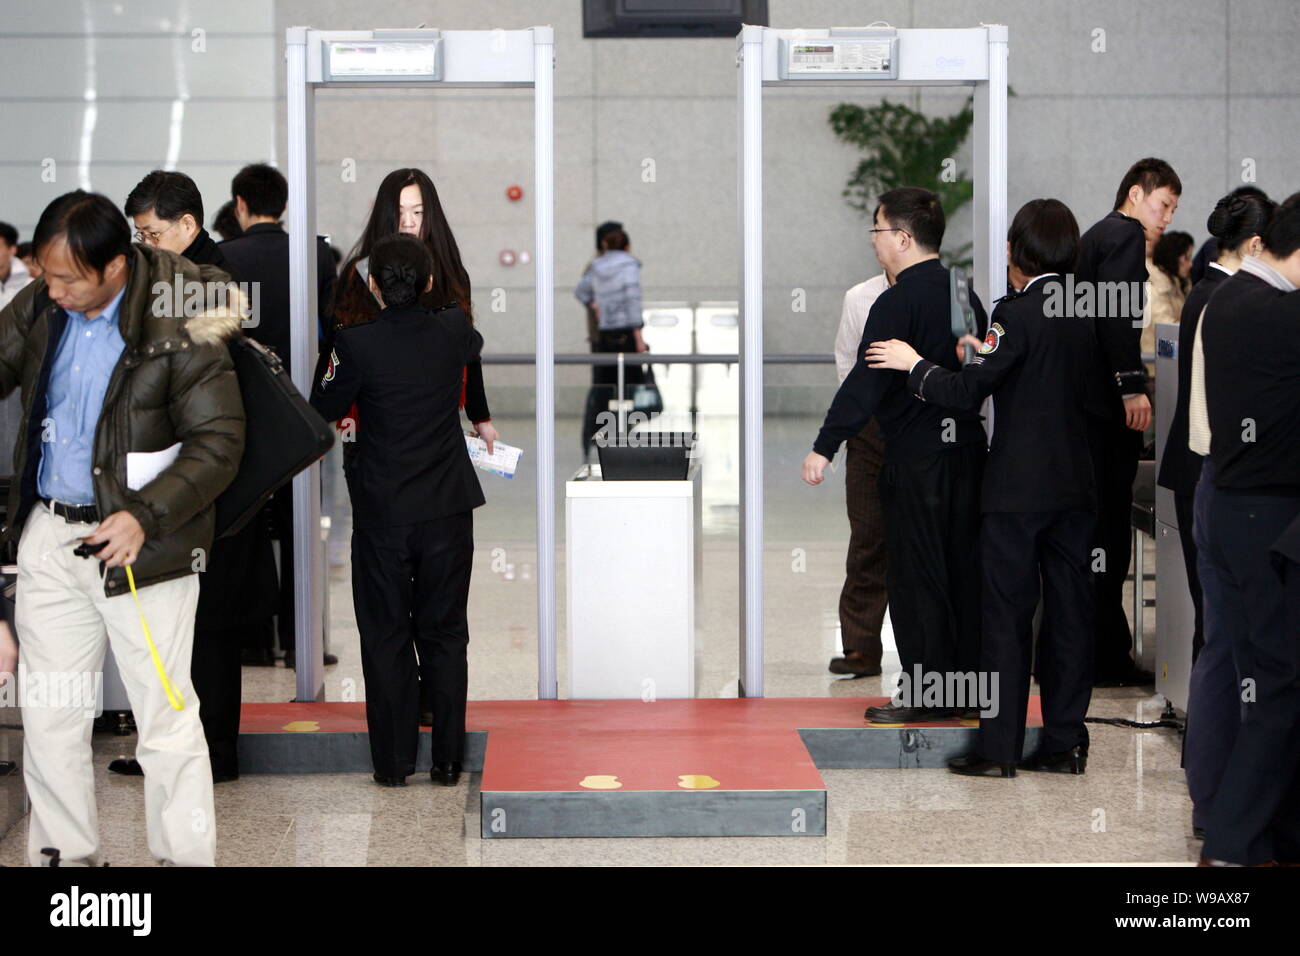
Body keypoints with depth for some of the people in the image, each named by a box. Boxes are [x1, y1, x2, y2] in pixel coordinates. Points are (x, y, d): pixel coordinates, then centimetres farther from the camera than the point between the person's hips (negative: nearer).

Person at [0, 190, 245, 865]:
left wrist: (146, 515, -23)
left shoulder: (179, 327, -16)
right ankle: (64, 855, 24)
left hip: (143, 547, -6)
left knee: (166, 718, -1)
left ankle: (187, 858, 10)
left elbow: (219, 443, -14)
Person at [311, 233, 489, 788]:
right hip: (448, 510, 2)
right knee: (444, 633, 10)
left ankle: (393, 763, 10)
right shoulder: (453, 331, -4)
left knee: (386, 637, 7)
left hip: (382, 513, -2)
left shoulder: (356, 343, -13)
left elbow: (323, 410, -1)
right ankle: (448, 760, 12)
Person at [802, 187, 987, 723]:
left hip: (917, 456, -8)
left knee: (916, 573, -1)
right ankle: (968, 679, 19)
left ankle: (924, 694, 1)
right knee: (963, 567, 12)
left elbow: (866, 382, -20)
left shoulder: (897, 302, -14)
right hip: (967, 444, 8)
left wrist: (824, 447, -20)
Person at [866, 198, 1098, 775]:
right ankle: (1065, 743, 12)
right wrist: (985, 358, 25)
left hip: (1018, 489, -7)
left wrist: (913, 365, 0)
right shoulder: (1083, 315, 9)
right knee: (1068, 611, 8)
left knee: (1006, 614, -1)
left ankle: (999, 747, 0)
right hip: (1075, 486, 7)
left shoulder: (1018, 314, -13)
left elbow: (967, 392, -16)